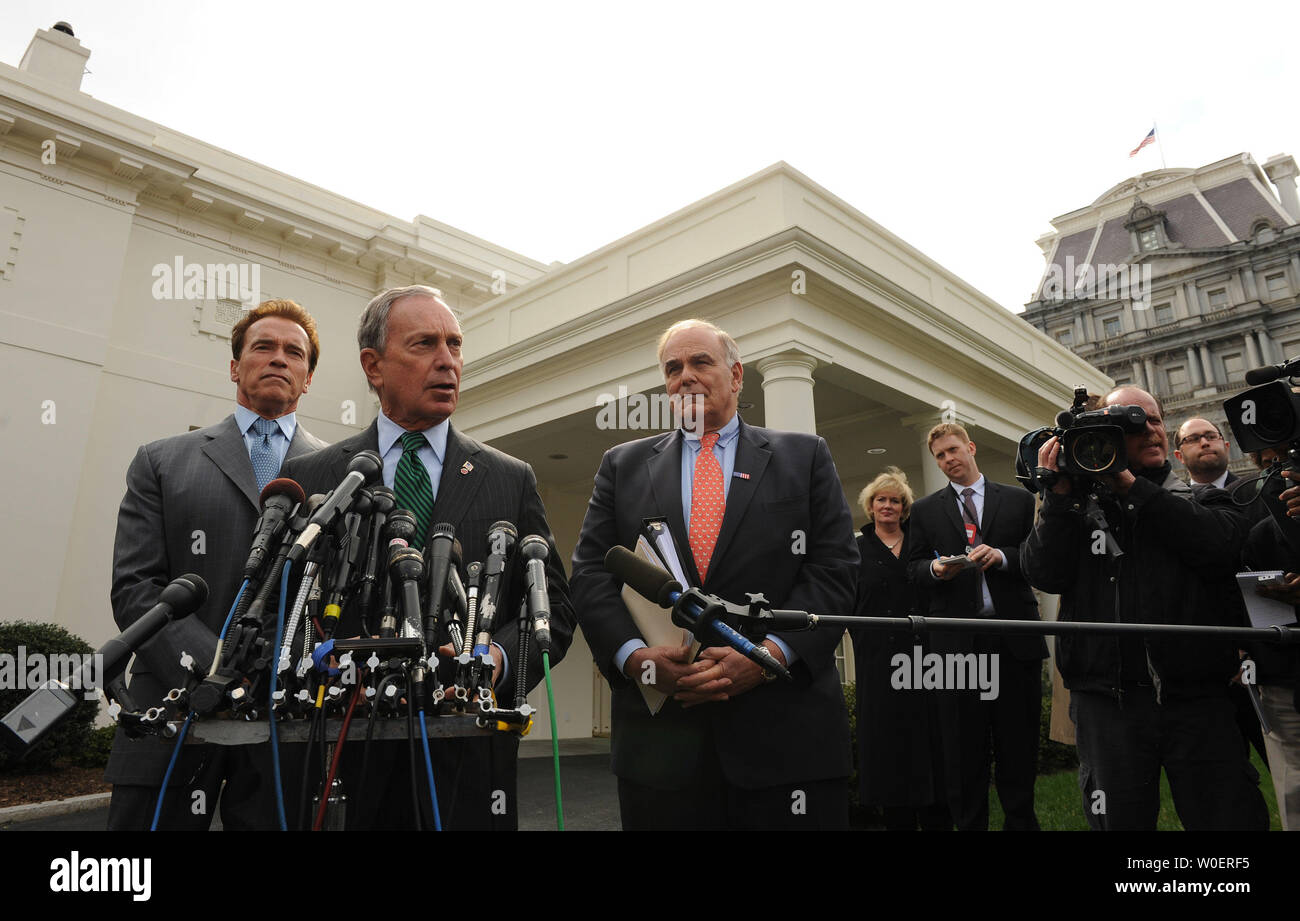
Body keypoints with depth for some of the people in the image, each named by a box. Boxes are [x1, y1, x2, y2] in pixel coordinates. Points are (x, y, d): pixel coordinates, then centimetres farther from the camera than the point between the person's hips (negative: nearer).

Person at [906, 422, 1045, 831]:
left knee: (1019, 744, 8)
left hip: (1015, 637, 0)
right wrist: (936, 569, -13)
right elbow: (914, 568, 8)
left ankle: (1021, 821, 22)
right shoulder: (925, 510, 11)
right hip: (957, 640, 0)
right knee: (963, 747, 5)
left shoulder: (1019, 500, 9)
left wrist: (1002, 556, -14)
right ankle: (968, 823, 16)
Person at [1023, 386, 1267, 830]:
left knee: (1232, 817, 3)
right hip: (1107, 705, 0)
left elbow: (1225, 545, -10)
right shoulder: (1077, 508, 9)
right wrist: (1060, 494, -11)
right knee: (1122, 820, 10)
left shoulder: (1202, 500, 12)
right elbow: (1044, 575, -5)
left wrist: (1132, 486, -10)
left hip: (1198, 701, 1)